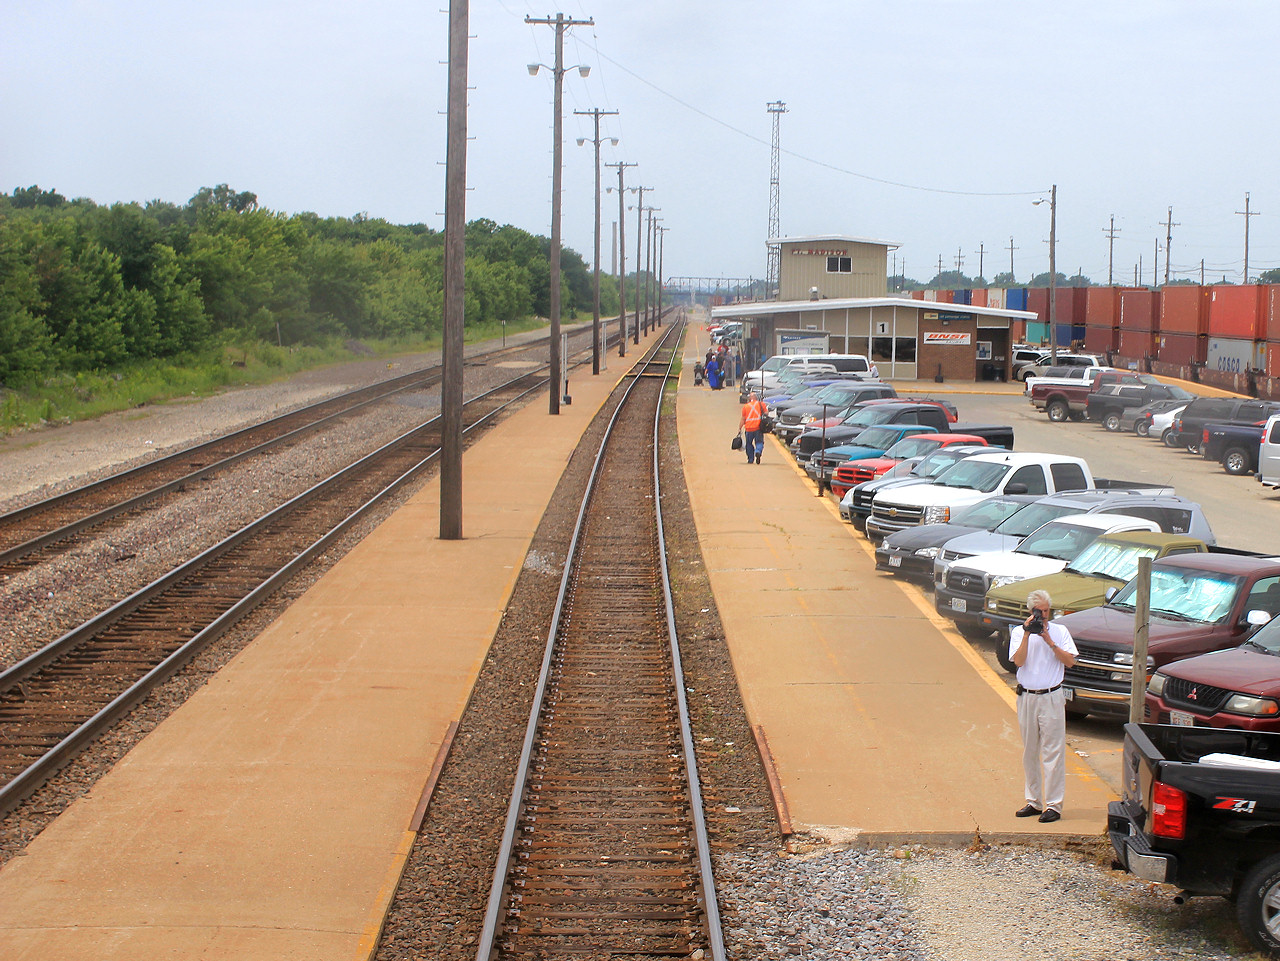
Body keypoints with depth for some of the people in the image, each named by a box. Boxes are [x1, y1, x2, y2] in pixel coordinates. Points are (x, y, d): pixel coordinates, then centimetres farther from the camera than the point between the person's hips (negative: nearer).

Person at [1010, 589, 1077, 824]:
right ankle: (1034, 801, 18)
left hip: (1051, 697, -2)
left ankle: (1053, 805, -3)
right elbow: (1018, 661, -8)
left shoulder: (1060, 631, 4)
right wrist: (1027, 635, -13)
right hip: (1026, 697, 2)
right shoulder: (1019, 632, 5)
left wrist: (1050, 642, -11)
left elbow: (1070, 661, -4)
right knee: (1029, 752, 9)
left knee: (1053, 751, -5)